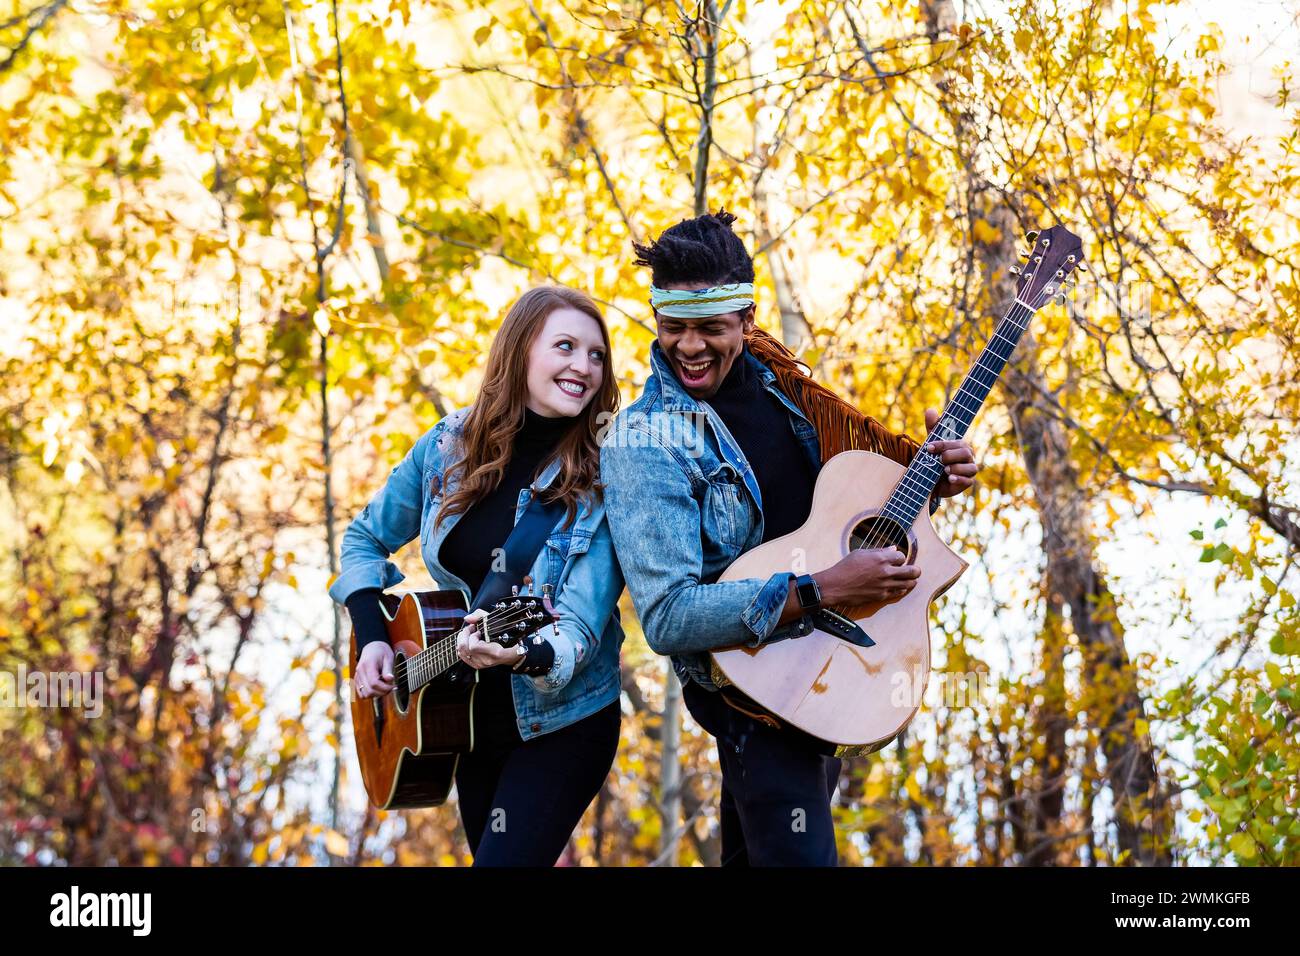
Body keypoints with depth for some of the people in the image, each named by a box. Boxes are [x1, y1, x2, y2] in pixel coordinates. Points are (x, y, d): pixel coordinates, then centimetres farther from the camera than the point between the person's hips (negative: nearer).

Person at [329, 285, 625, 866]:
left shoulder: (605, 479, -16)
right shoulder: (451, 446, -4)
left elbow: (581, 627, -23)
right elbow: (365, 539, 10)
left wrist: (523, 655, -44)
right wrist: (371, 639, -4)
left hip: (560, 725, -4)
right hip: (466, 715, 5)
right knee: (488, 851, 18)